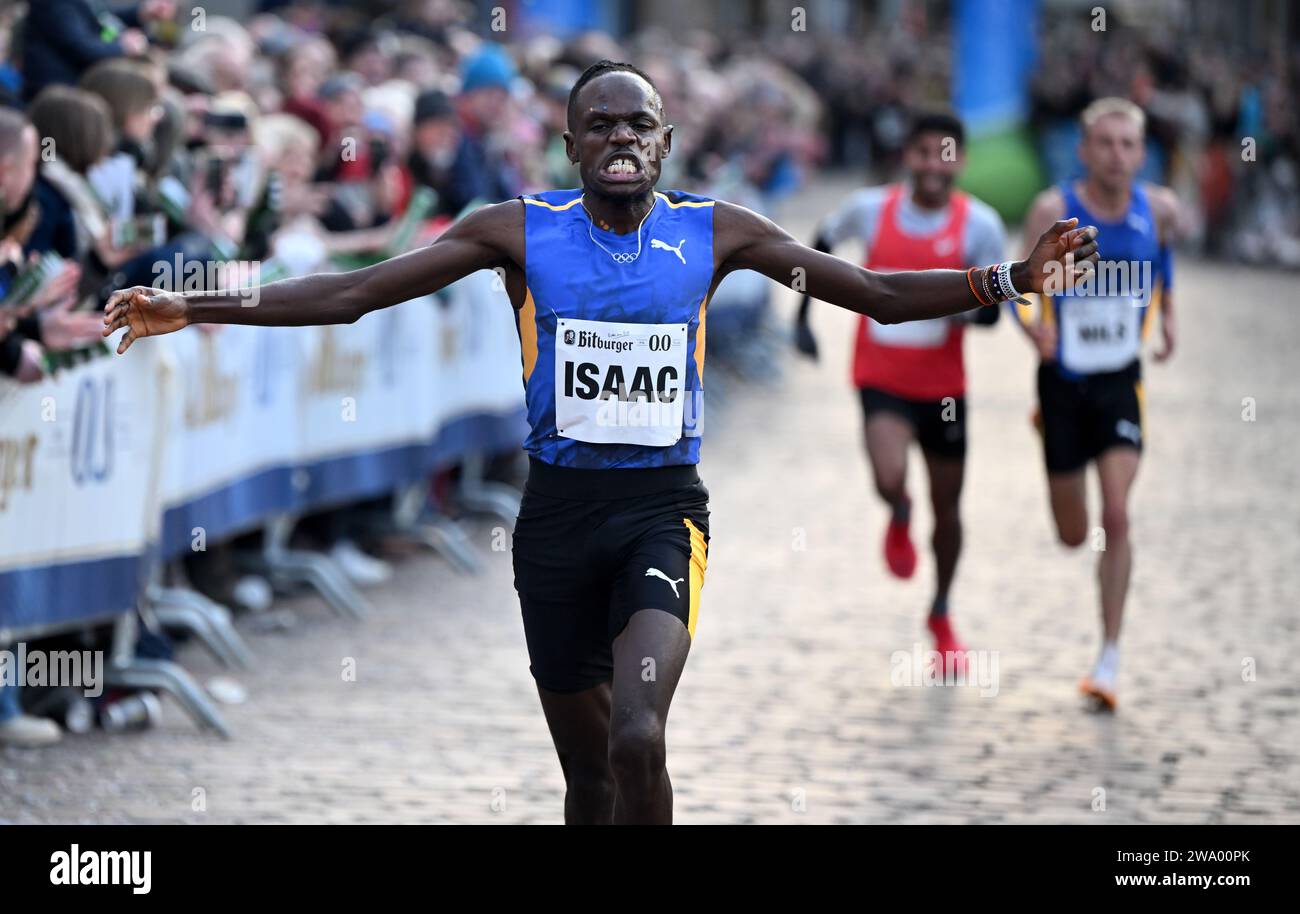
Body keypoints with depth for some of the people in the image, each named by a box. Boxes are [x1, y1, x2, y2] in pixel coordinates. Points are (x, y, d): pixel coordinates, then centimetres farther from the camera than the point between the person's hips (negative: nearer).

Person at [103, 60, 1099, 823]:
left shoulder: (715, 233, 1)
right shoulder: (520, 230, 0)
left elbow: (881, 294, 3)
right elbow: (352, 294, -1)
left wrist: (1012, 277, -9)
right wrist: (197, 309, -10)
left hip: (664, 509, -1)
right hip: (558, 511, 2)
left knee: (637, 738, -23)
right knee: (588, 768, 8)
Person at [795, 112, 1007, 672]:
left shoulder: (980, 225, -9)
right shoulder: (871, 209, -6)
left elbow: (990, 311, -6)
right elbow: (823, 244, 14)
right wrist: (803, 318, 13)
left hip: (942, 381, 1)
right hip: (881, 377, -1)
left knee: (946, 505, 12)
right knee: (890, 479, -27)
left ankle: (941, 616, 35)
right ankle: (899, 522, 12)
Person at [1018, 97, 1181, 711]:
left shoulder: (1158, 208, -5)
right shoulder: (1052, 211, -13)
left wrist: (1167, 314, 11)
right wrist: (1034, 326, -33)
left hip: (1121, 382, 1)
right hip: (1063, 379, -1)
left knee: (1116, 517, -15)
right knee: (1073, 535, 9)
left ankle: (1110, 656, -6)